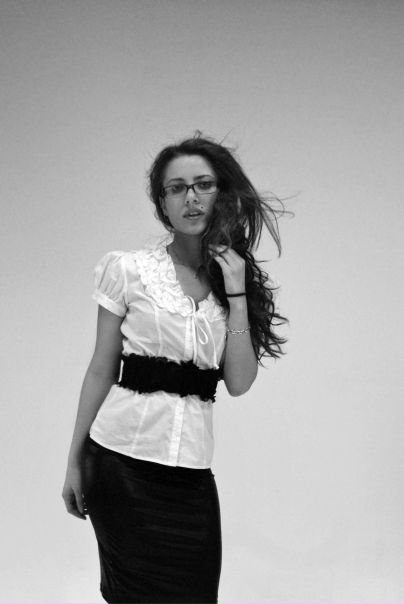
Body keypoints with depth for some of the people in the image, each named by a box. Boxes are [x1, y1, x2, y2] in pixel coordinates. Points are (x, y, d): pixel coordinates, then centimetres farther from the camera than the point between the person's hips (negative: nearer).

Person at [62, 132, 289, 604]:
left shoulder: (239, 277, 7)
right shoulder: (129, 269, -1)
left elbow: (239, 383, -3)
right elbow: (101, 371, 2)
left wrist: (236, 292, -8)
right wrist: (74, 461, 3)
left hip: (191, 471, 2)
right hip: (120, 459, -2)